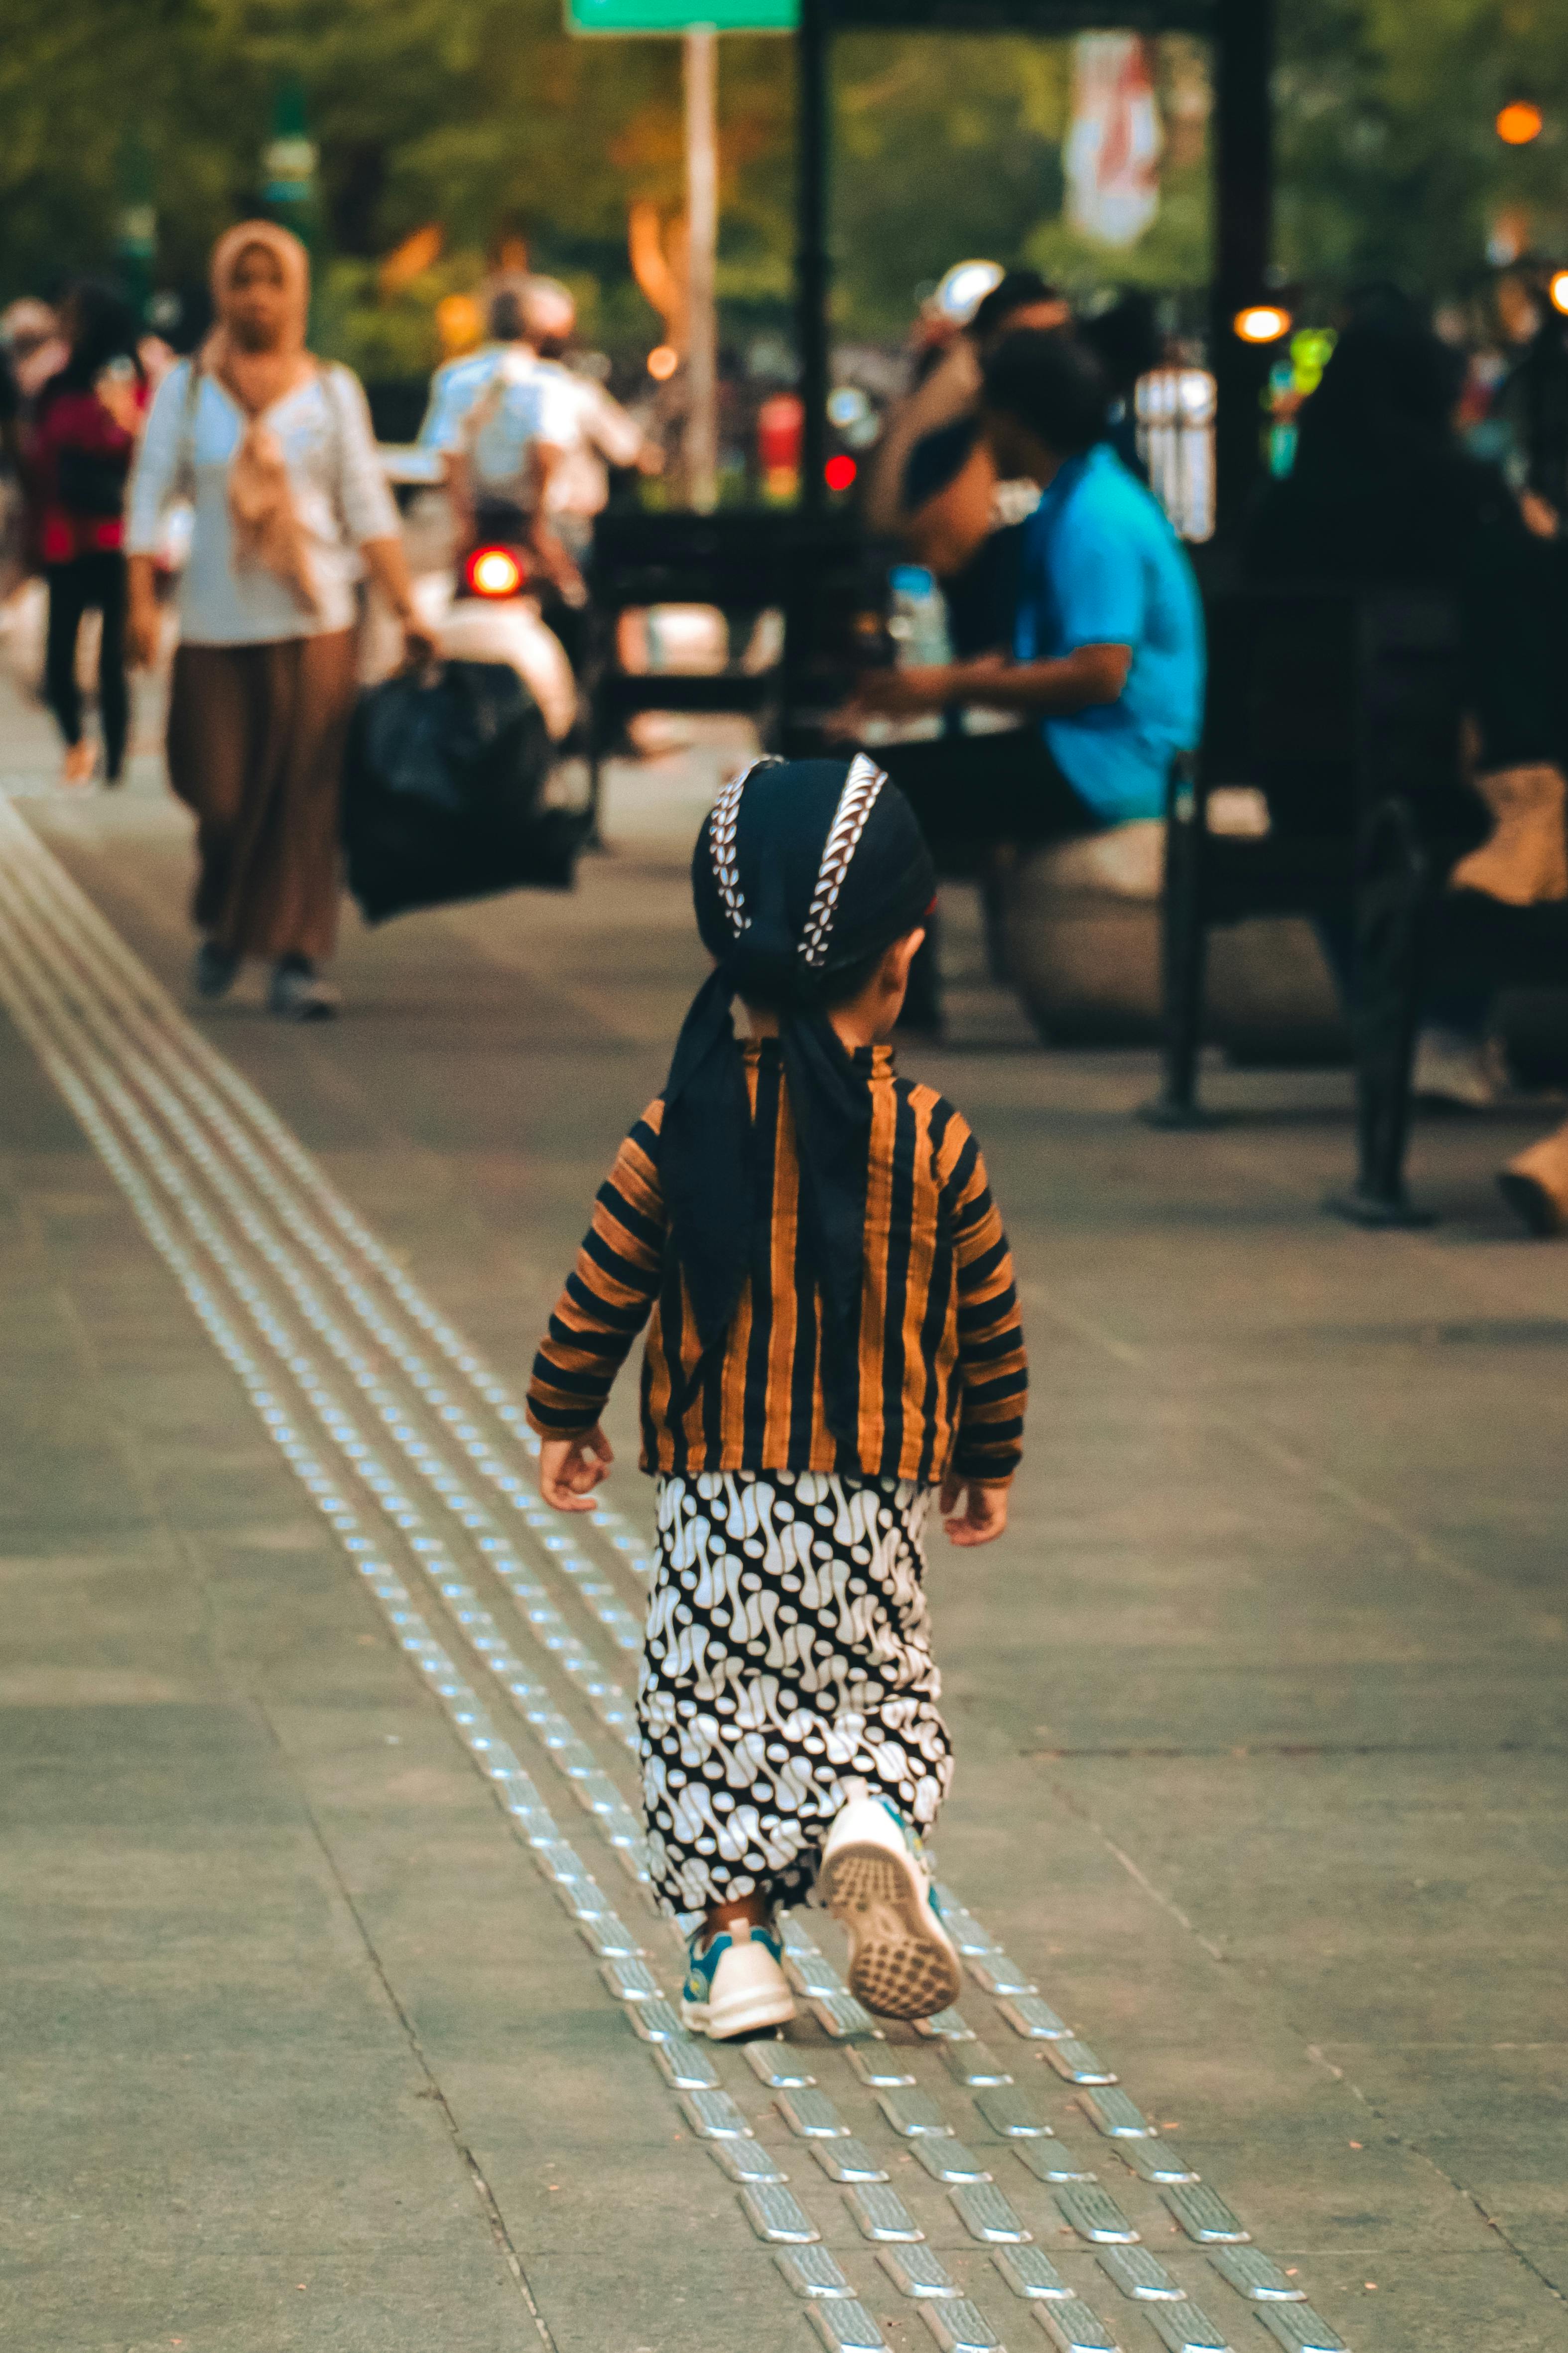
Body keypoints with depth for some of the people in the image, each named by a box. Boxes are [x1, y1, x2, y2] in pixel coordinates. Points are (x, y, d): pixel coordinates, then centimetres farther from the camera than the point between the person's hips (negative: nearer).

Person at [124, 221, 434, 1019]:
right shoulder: (187, 389, 5)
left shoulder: (332, 391, 8)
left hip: (314, 622, 0)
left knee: (307, 796, -6)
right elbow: (149, 496, 1)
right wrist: (141, 600, -10)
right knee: (218, 792, -1)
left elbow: (368, 507, 6)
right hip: (216, 624, 0)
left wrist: (405, 608, -1)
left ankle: (296, 960, -2)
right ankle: (222, 925, 26)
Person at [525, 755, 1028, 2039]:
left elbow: (602, 1293, -3)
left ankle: (735, 1937, 5)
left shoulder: (682, 1129, -9)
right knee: (884, 1681, 15)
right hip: (872, 1498, 0)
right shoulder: (935, 1141, -7)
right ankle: (877, 1816, -14)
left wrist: (567, 1419, 13)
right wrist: (989, 1461, 17)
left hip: (715, 1486, 0)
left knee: (716, 1705, 11)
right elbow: (990, 1320, 2)